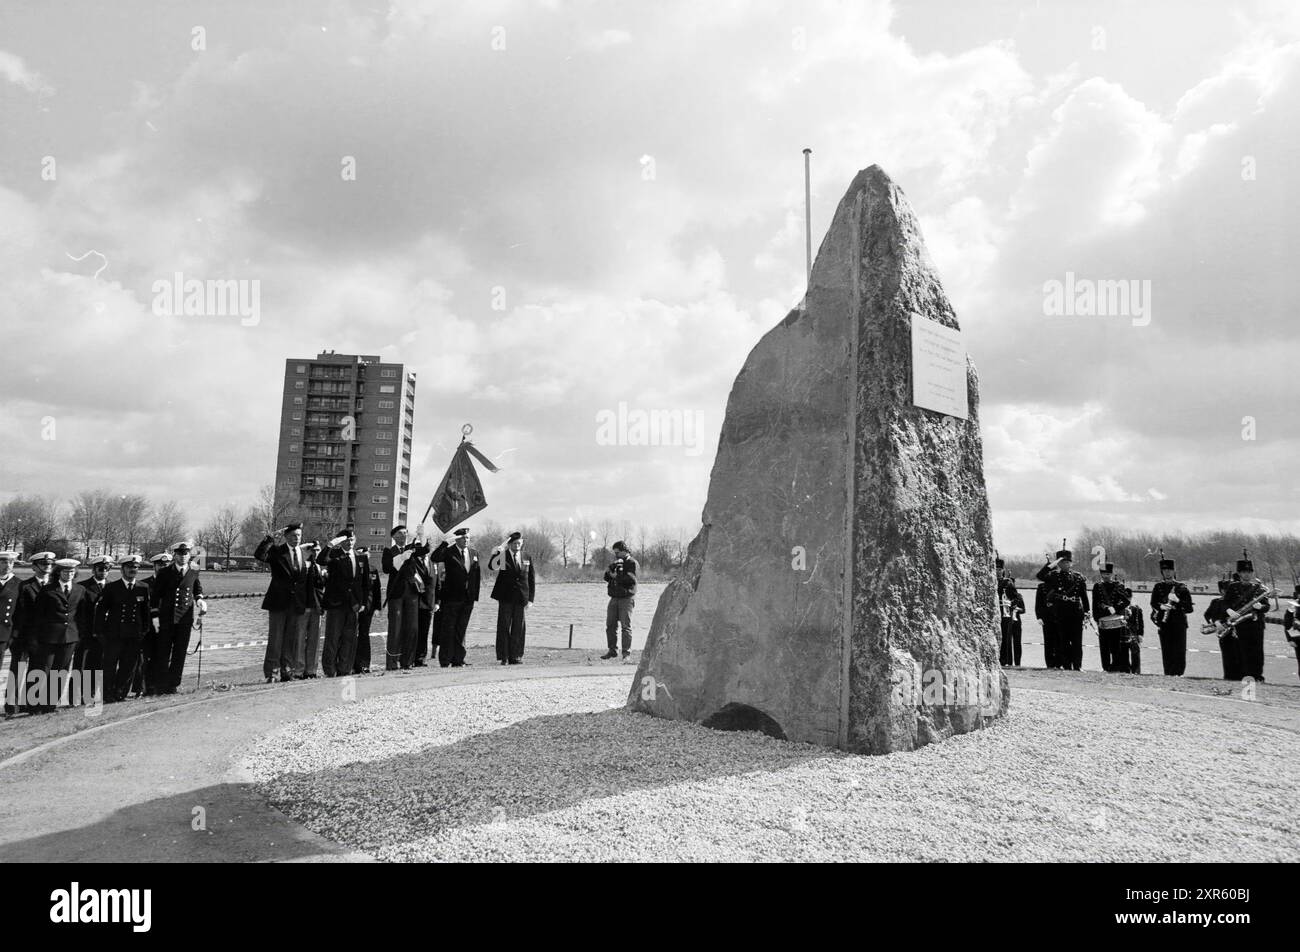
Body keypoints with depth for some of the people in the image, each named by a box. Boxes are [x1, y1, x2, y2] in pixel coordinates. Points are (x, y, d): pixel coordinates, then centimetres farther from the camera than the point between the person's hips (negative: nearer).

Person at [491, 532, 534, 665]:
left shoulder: (527, 558, 9)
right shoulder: (503, 556, 1)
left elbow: (531, 580, 11)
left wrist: (530, 599, 3)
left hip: (521, 598, 2)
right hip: (506, 597, -2)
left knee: (518, 628, 4)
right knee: (504, 627, 0)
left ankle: (515, 656, 11)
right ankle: (504, 657, 6)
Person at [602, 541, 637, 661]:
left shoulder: (632, 563, -5)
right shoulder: (616, 562, 17)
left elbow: (631, 579, -19)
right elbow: (606, 578, 14)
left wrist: (616, 576, -13)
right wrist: (610, 567, -3)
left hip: (626, 598, -7)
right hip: (614, 598, 7)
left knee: (626, 626, -6)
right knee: (610, 625, 6)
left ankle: (627, 653, -3)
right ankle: (612, 650, 16)